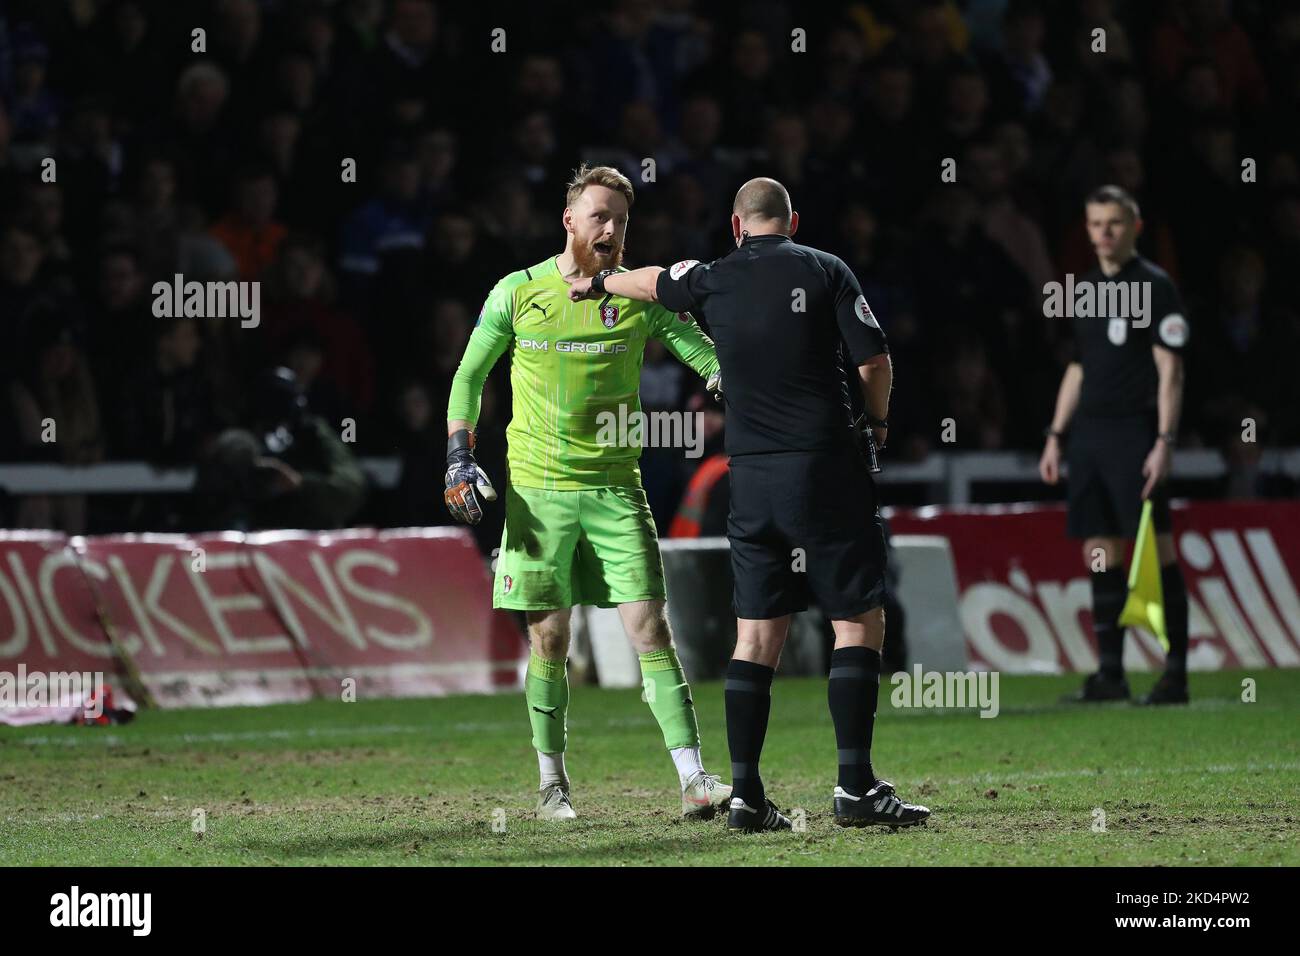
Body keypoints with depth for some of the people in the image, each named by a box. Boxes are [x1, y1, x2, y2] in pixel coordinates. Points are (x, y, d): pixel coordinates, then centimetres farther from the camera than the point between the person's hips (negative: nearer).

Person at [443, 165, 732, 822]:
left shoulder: (640, 295, 2)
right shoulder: (518, 294, 2)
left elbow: (709, 360, 1)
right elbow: (469, 376, 10)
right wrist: (459, 458, 1)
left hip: (614, 488, 0)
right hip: (536, 490, 0)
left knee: (649, 626, -7)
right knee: (548, 637, 2)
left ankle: (694, 782, -10)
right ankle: (552, 784, 14)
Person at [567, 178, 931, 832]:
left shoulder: (715, 280, 8)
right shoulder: (826, 272, -1)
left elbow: (653, 282, 29)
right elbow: (874, 360, -6)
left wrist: (599, 283, 50)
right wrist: (876, 421, 14)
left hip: (752, 477, 4)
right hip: (825, 465, -4)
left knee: (758, 631, 8)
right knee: (859, 621, -1)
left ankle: (745, 796, 6)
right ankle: (855, 786, -10)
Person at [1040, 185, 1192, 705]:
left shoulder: (1154, 286, -4)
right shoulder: (1085, 288, 17)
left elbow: (1170, 372, -9)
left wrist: (1164, 442, -17)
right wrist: (1056, 436, 19)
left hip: (1135, 433, -7)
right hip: (1089, 435, 7)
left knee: (1156, 551, -9)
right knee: (1100, 554, 5)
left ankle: (1176, 673, -8)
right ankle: (1109, 673, 8)